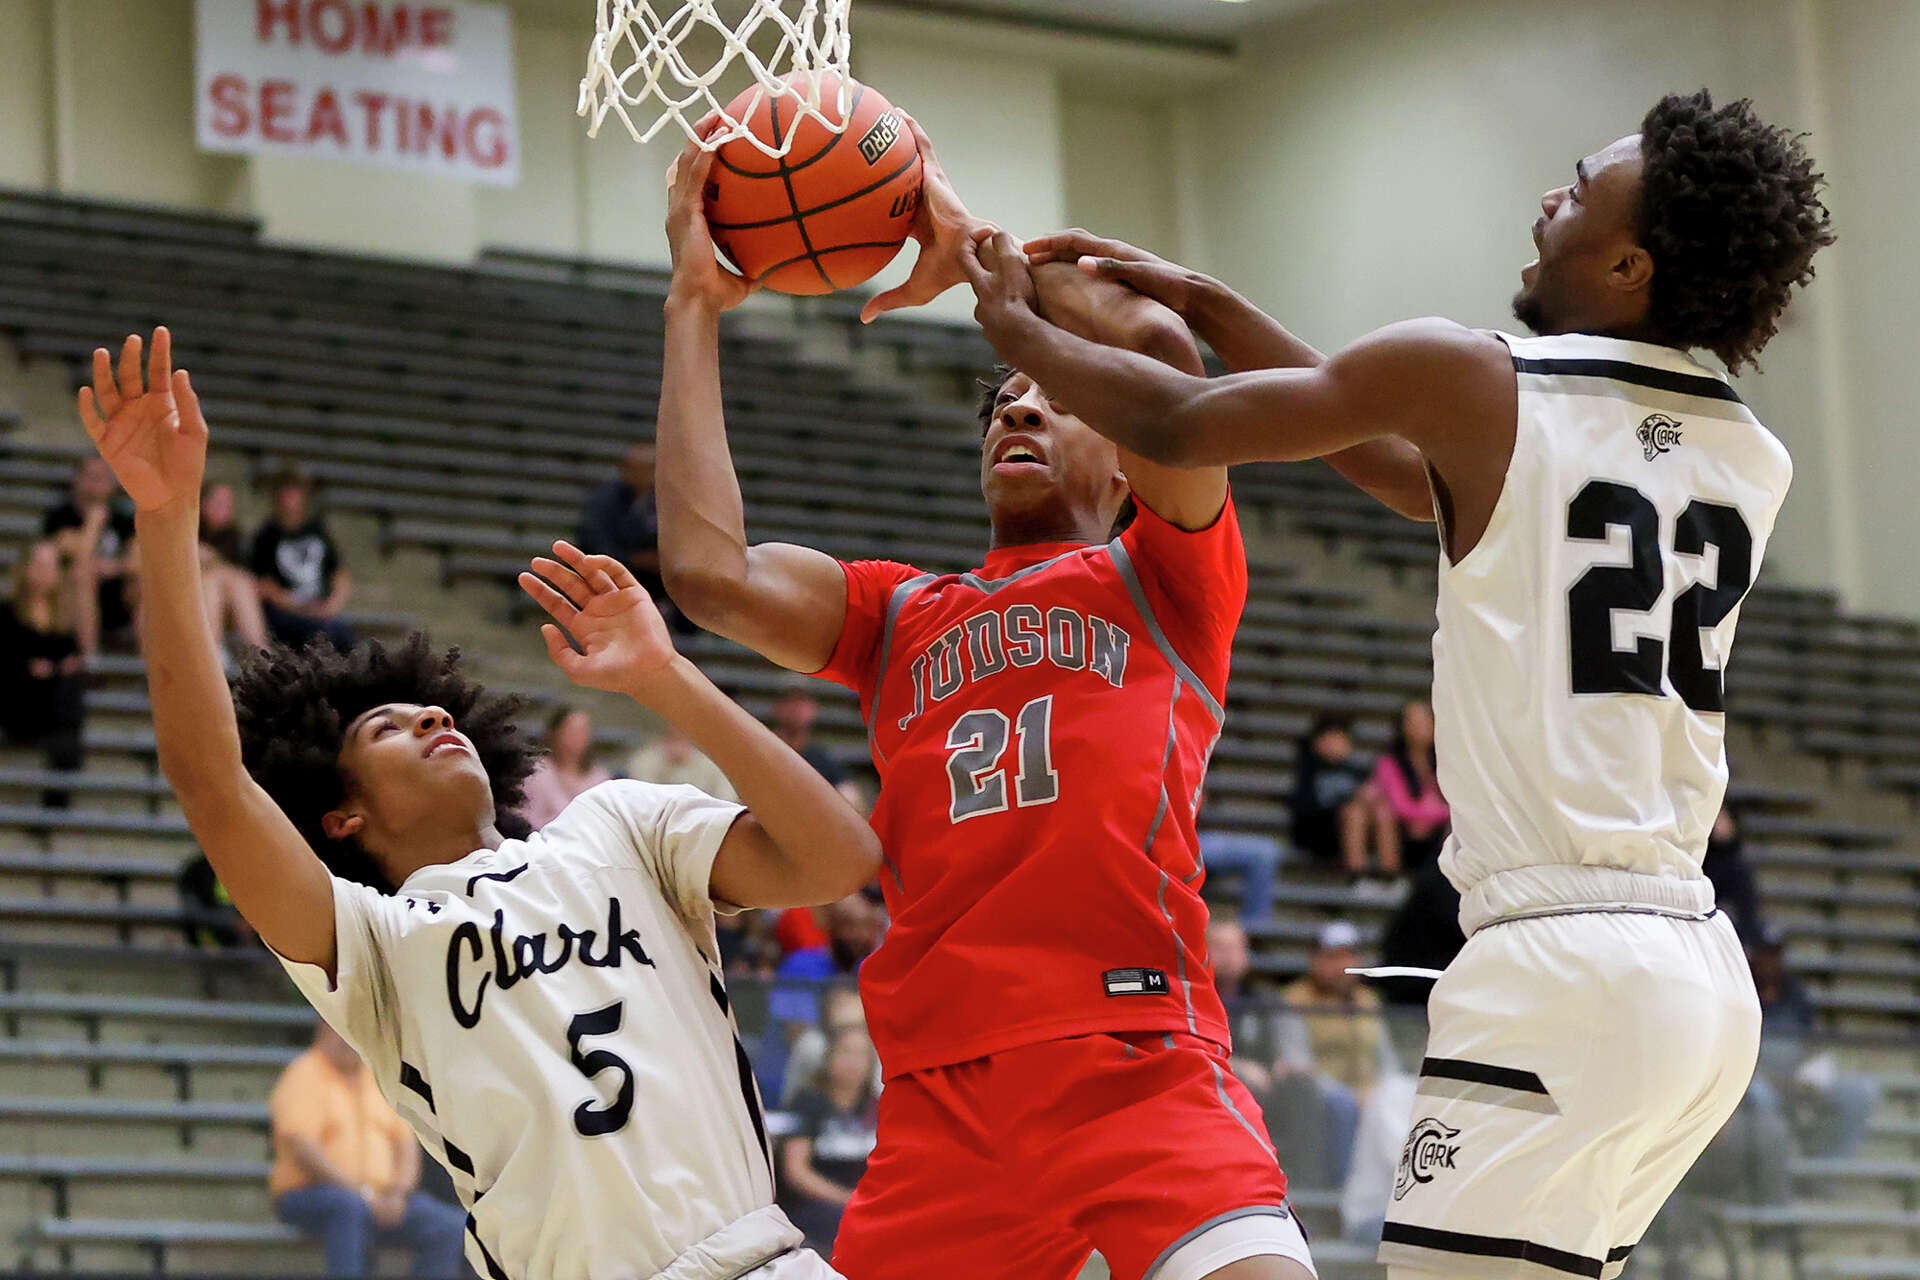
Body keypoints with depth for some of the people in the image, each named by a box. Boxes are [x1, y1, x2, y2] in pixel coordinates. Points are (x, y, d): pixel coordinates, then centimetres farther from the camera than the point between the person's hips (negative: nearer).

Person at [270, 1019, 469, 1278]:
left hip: (380, 1202, 6)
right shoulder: (304, 1075, -4)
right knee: (349, 1207, -41)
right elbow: (303, 1150, -16)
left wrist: (398, 1194, -8)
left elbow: (406, 1143, 13)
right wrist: (361, 1195, -21)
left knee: (453, 1228, -17)